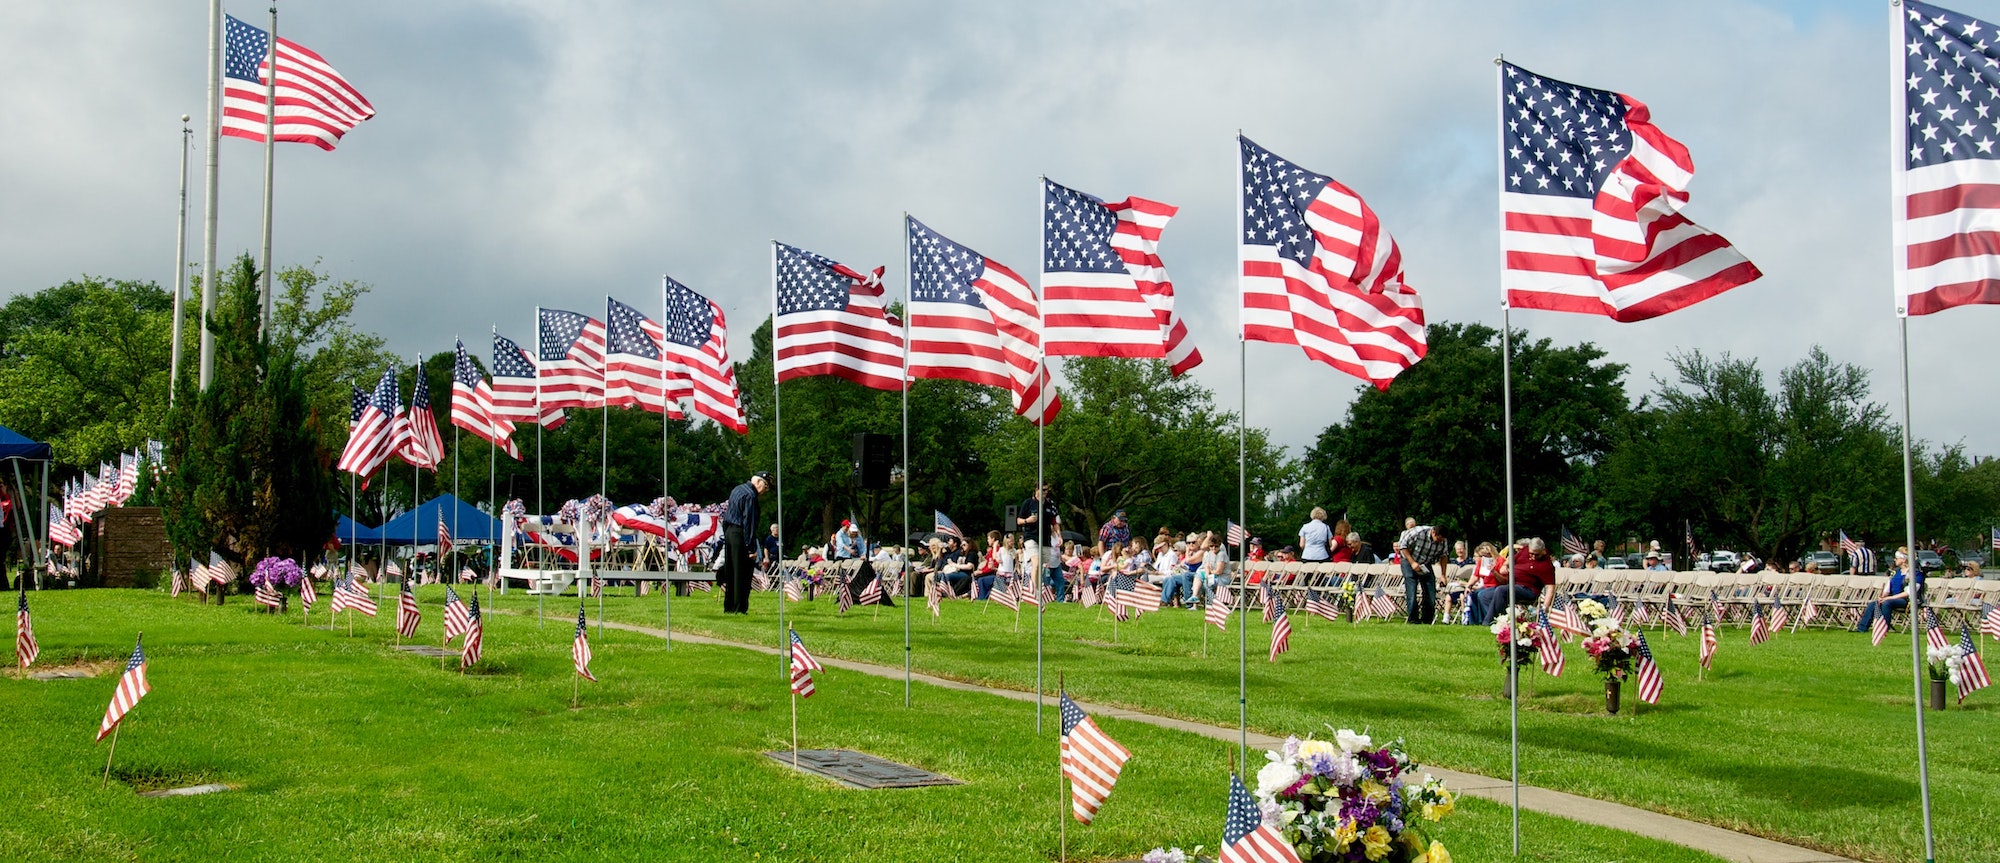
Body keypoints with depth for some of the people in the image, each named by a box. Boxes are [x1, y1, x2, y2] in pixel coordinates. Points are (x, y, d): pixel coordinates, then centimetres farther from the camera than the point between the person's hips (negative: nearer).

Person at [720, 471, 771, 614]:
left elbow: (726, 513, 20)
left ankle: (728, 607, 17)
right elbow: (749, 522, -19)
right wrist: (751, 548, -18)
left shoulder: (736, 490, 16)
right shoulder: (750, 495, -15)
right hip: (740, 535, -10)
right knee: (742, 574, -5)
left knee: (730, 572, 13)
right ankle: (739, 608, -5)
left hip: (729, 532, 10)